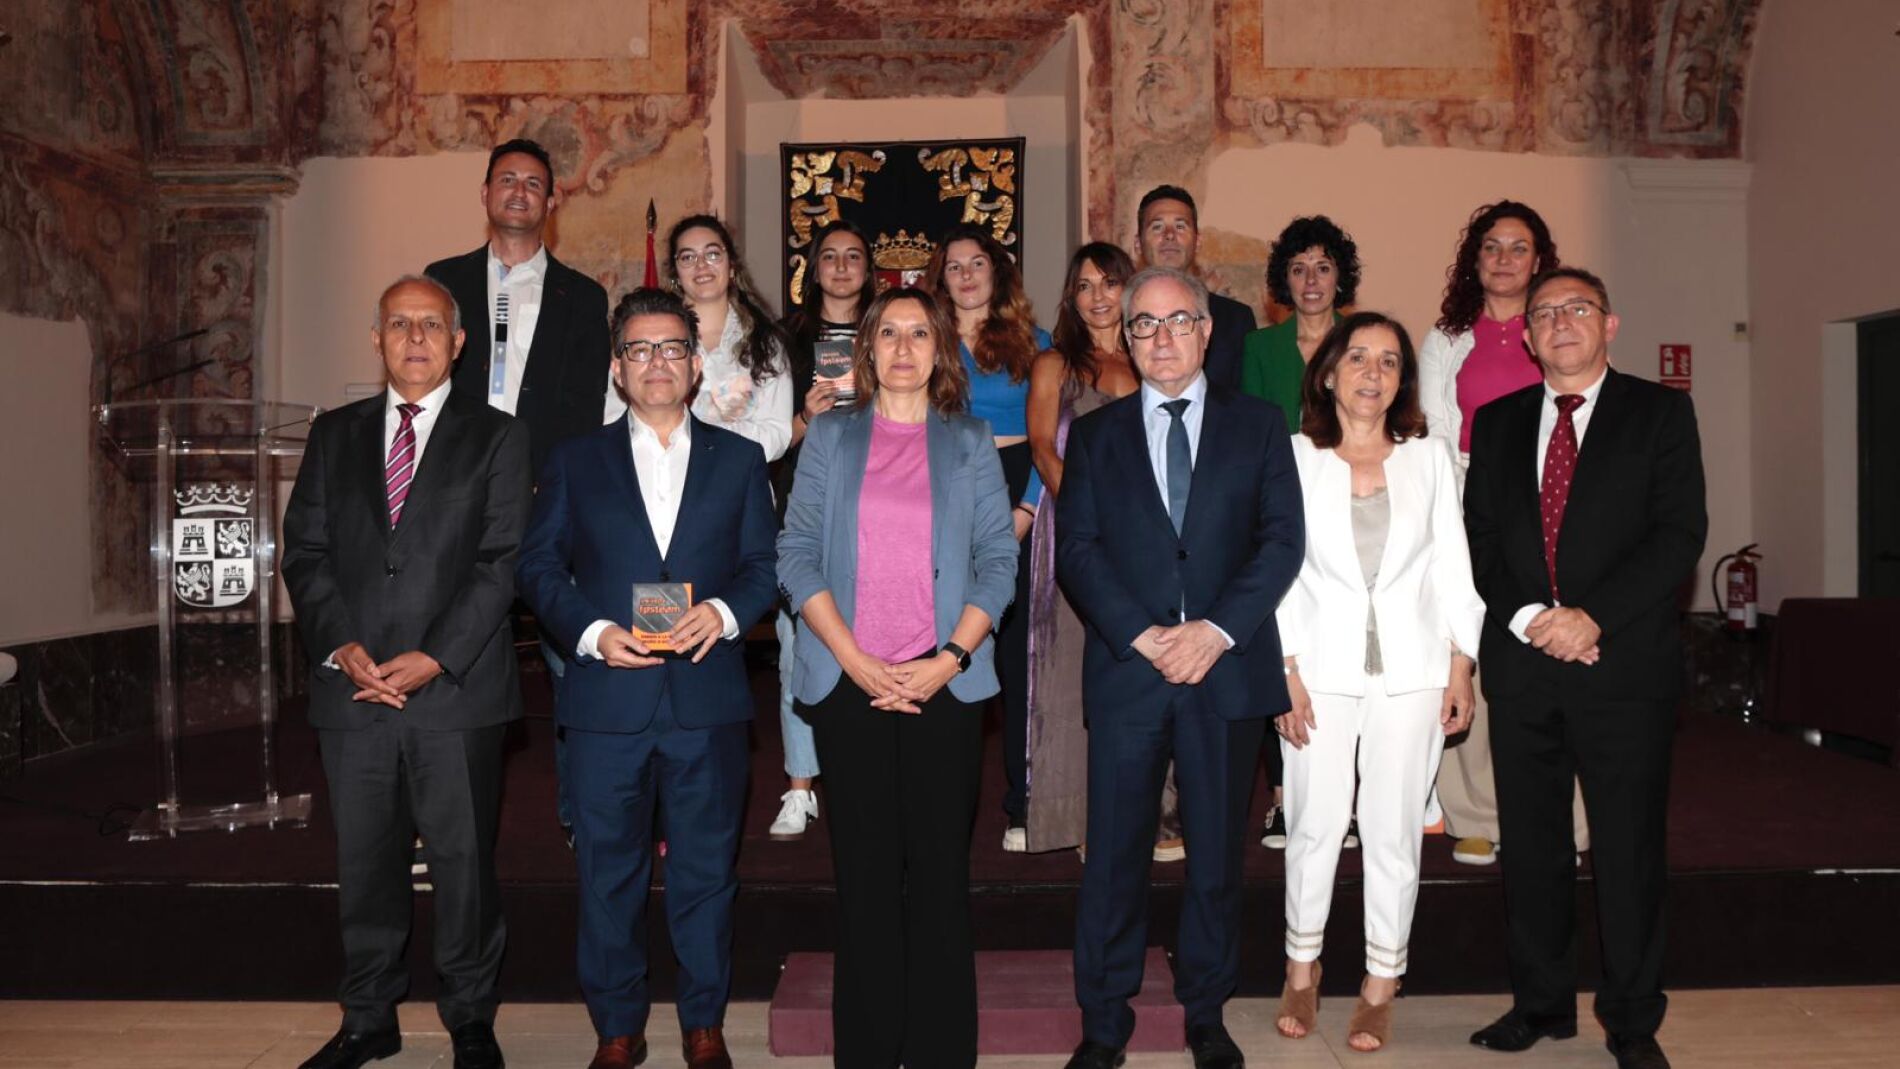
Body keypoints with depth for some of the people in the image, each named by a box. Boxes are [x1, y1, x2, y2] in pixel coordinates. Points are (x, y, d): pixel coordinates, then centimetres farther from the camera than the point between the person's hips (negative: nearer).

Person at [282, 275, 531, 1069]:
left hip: (456, 689, -3)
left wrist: (434, 657, -14)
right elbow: (305, 549, 8)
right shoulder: (335, 434, 14)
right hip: (351, 689, 3)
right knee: (364, 862, 12)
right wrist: (341, 647, -8)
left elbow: (502, 560, -5)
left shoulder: (497, 437, 3)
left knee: (464, 861, 5)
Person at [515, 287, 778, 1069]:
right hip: (606, 701, 0)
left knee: (705, 868, 7)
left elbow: (764, 563, 7)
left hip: (707, 699, 0)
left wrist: (726, 612, -13)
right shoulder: (574, 462, 10)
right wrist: (592, 631, -10)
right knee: (608, 872, 7)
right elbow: (539, 565, 5)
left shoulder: (739, 460, 11)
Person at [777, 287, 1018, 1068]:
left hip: (946, 683, 0)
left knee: (941, 868, 3)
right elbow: (798, 554, 2)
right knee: (865, 868, 5)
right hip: (848, 682, 0)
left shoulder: (969, 442, 8)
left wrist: (949, 659, -9)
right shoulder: (830, 436, 9)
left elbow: (999, 559, 3)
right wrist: (856, 660, -9)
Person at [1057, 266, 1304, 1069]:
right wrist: (1144, 635, -12)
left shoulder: (1257, 425, 9)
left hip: (1229, 667, 0)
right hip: (1125, 671, 0)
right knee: (1114, 855, 3)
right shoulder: (1095, 434, 10)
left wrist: (1217, 628, -13)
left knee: (1218, 854, 10)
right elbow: (1077, 549, 1)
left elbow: (1282, 539, 0)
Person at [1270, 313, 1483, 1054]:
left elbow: (1452, 568, 7)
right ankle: (1302, 968, 23)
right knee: (1315, 826, 3)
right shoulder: (1295, 458, 1)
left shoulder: (1429, 458, 7)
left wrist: (1461, 668, 2)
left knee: (1394, 831, 4)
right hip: (1322, 666, -1)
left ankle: (1381, 984, 18)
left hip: (1410, 670, 1)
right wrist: (1286, 673, -6)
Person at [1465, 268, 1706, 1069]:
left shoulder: (1659, 413, 3)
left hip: (1624, 664, -3)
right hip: (1522, 663, 3)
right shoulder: (1495, 422, 12)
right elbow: (1477, 538, 7)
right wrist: (1529, 617, -9)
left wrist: (1591, 616, -16)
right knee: (1530, 845, 10)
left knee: (1630, 848, 4)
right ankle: (1541, 1002, 24)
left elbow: (1680, 533, -6)